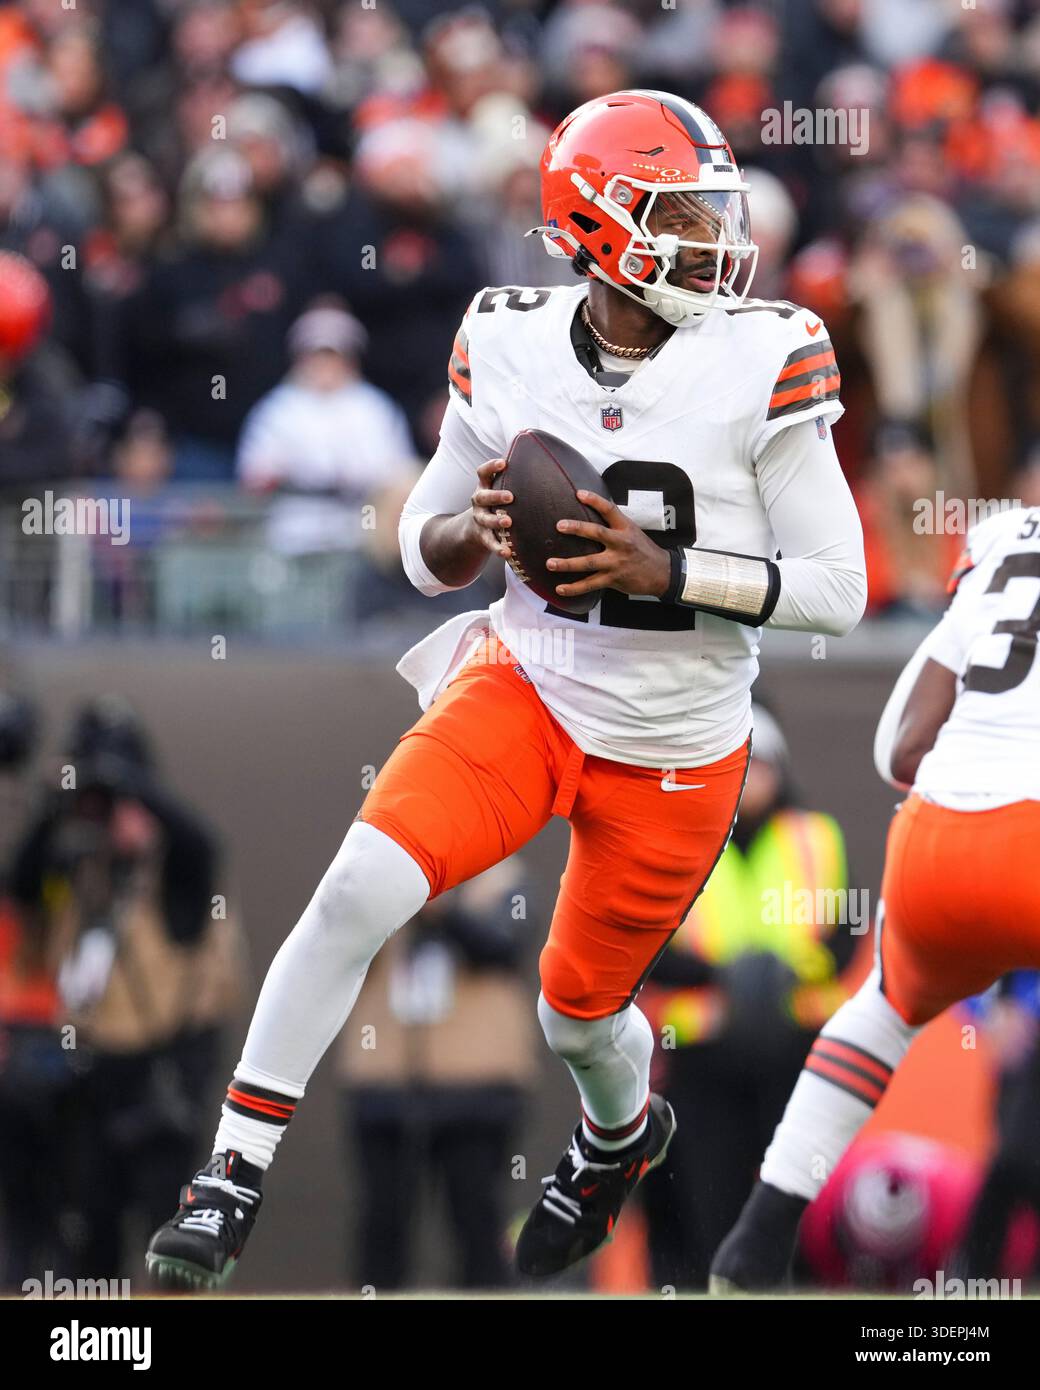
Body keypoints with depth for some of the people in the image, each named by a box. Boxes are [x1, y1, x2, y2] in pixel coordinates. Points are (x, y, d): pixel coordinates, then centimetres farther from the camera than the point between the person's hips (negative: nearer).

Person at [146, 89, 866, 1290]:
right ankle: (234, 1180, -13)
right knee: (360, 888, -22)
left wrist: (663, 569, -23)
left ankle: (622, 1135, 53)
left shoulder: (760, 367, -14)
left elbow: (838, 589, -12)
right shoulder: (510, 349, -6)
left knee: (580, 1012, 15)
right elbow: (424, 550, 6)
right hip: (524, 691, 1)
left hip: (672, 751, -1)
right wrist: (475, 534, -18)